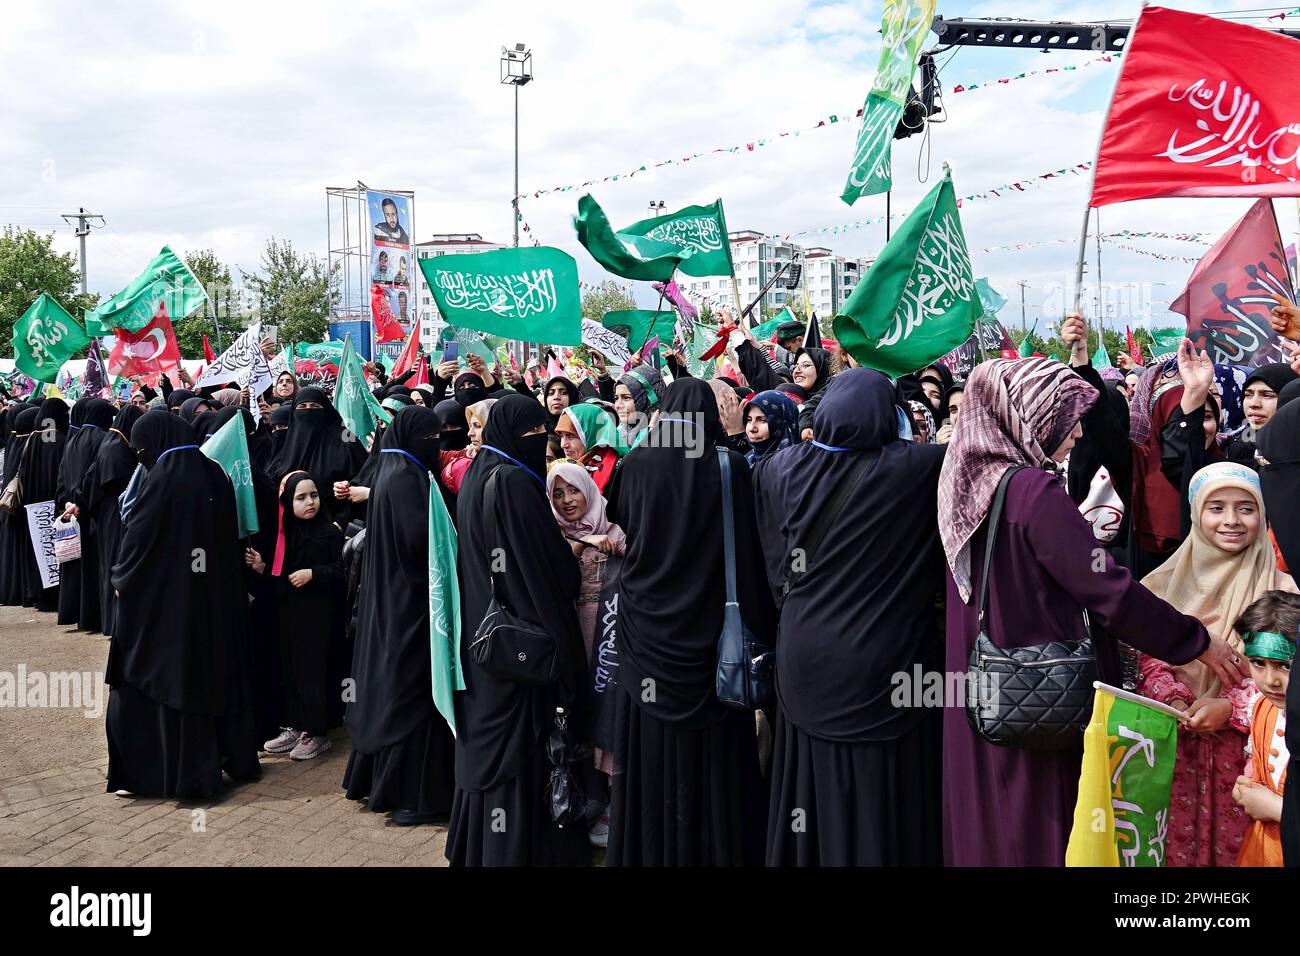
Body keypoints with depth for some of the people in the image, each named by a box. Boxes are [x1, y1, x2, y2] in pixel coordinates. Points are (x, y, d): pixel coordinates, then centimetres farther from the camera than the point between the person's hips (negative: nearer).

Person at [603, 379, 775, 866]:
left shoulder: (637, 463, -4)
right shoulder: (730, 466, -8)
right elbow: (748, 553, -8)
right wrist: (759, 626, -3)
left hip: (647, 630, 1)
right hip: (707, 630, -1)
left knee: (652, 748, 11)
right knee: (712, 753, 9)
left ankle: (648, 848, 24)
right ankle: (717, 846, 20)